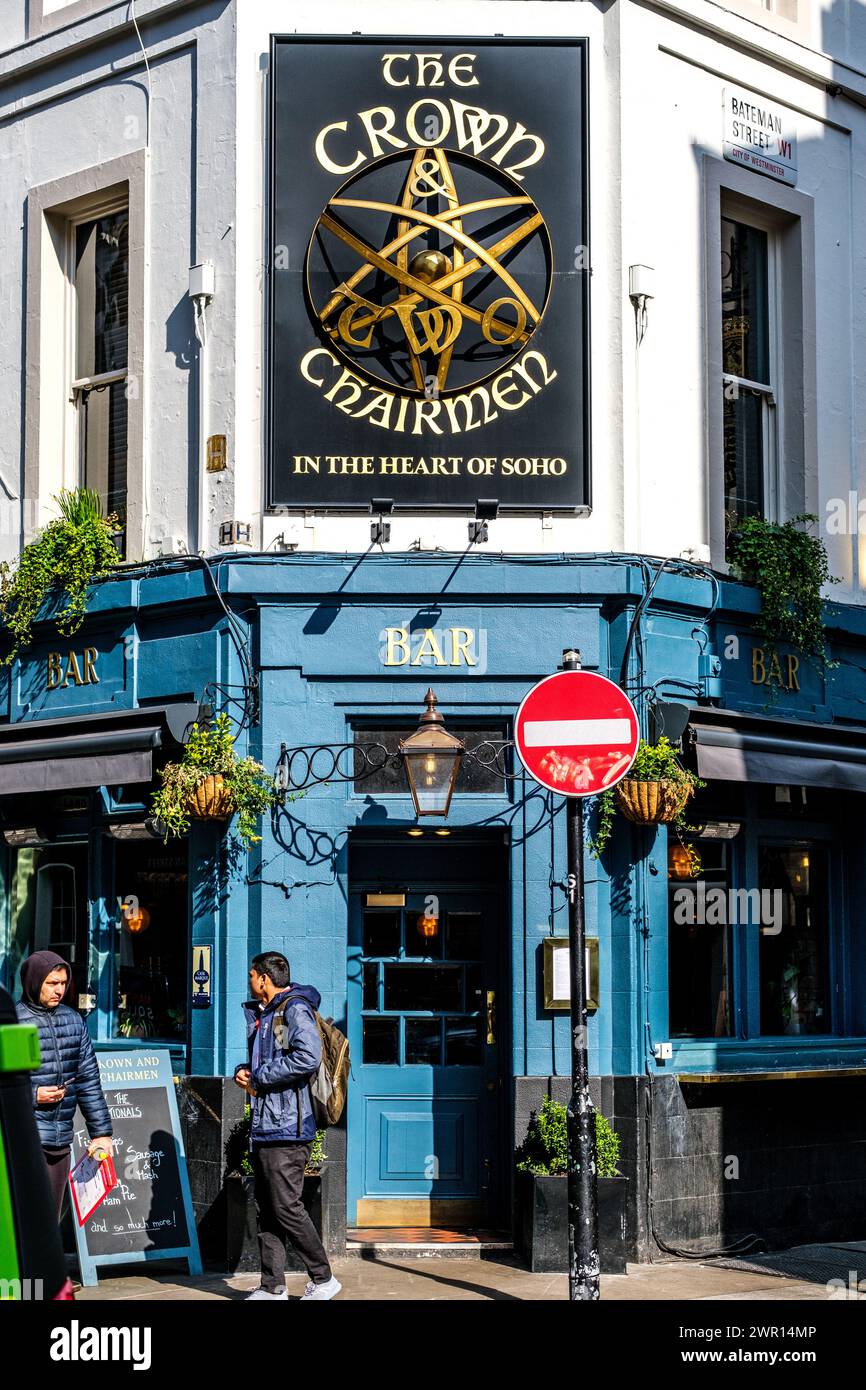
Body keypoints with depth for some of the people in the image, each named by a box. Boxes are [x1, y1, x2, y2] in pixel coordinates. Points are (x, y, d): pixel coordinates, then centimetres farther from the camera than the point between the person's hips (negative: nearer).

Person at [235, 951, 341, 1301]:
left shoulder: (296, 1010, -10)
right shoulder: (261, 1015, 20)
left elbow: (308, 1057, -25)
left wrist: (258, 1078, -16)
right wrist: (242, 1072, 7)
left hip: (287, 1128, -10)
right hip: (263, 1127, 10)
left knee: (286, 1207, -9)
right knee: (266, 1209, 9)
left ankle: (323, 1279, 3)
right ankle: (272, 1287, 14)